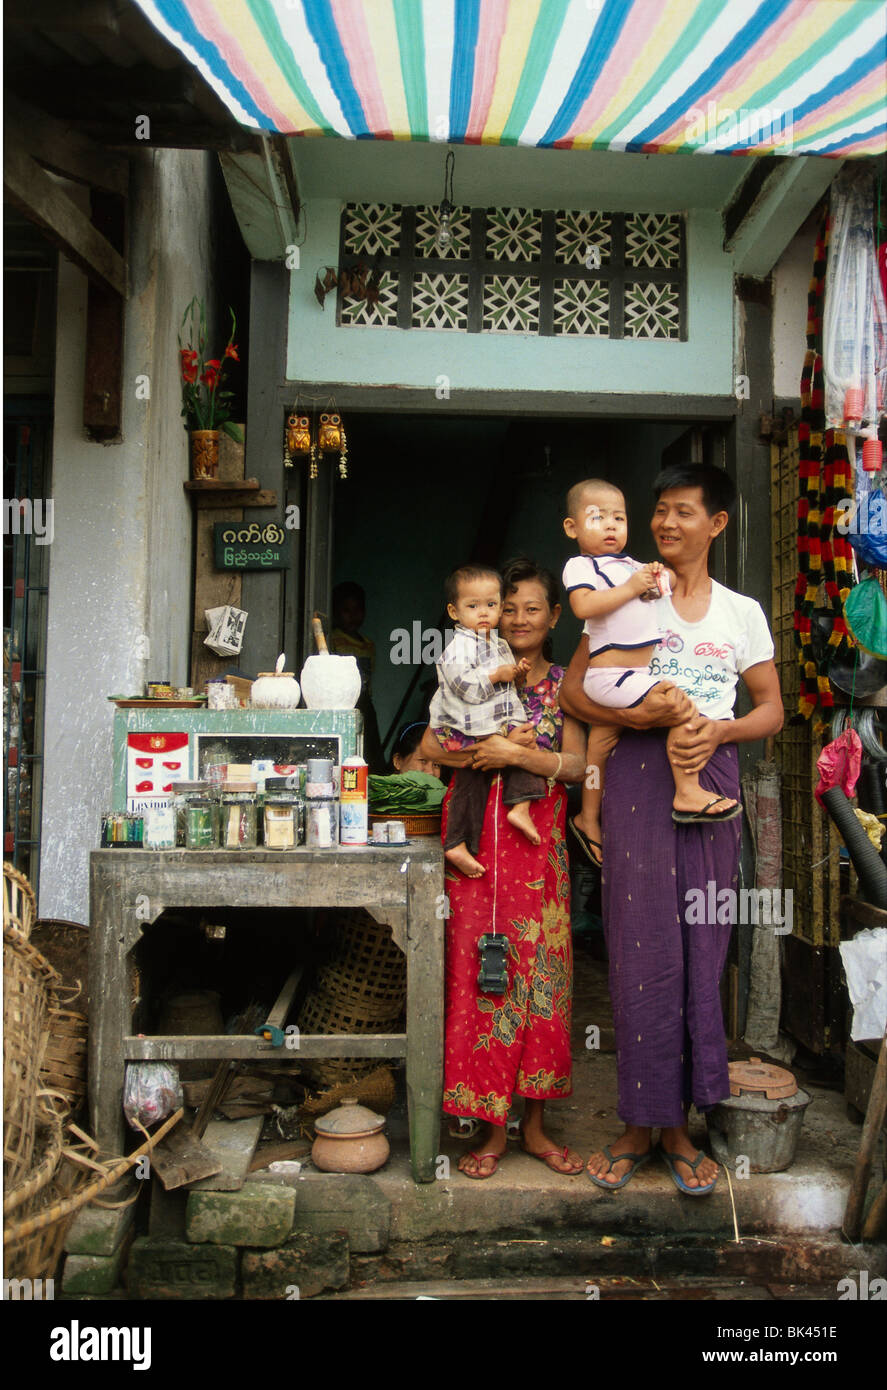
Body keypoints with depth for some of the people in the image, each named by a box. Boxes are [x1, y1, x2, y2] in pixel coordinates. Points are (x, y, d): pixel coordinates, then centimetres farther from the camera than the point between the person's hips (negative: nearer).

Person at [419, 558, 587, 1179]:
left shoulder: (563, 684, 8)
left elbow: (576, 764, -3)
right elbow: (431, 746, 3)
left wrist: (515, 753, -15)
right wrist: (482, 755, -11)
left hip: (540, 844, 1)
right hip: (479, 839, -1)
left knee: (539, 971, 4)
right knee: (481, 971, 0)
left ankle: (535, 1123, 19)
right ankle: (493, 1127, 13)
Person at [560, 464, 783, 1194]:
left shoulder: (742, 611, 12)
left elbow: (771, 709, 12)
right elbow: (573, 688, 2)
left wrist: (716, 729, -9)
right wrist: (635, 715, -16)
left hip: (711, 772, 2)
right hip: (639, 773, -2)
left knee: (702, 948, 4)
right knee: (642, 948, -1)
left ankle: (678, 1122, 18)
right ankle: (640, 1120, 13)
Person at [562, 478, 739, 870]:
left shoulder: (630, 565, 22)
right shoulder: (579, 565, -4)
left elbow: (669, 583, 28)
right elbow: (583, 605, -22)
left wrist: (659, 577, 5)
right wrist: (631, 588, -18)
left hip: (634, 672, 9)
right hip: (610, 673, -9)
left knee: (602, 738, 17)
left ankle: (588, 818, 30)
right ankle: (688, 794, -18)